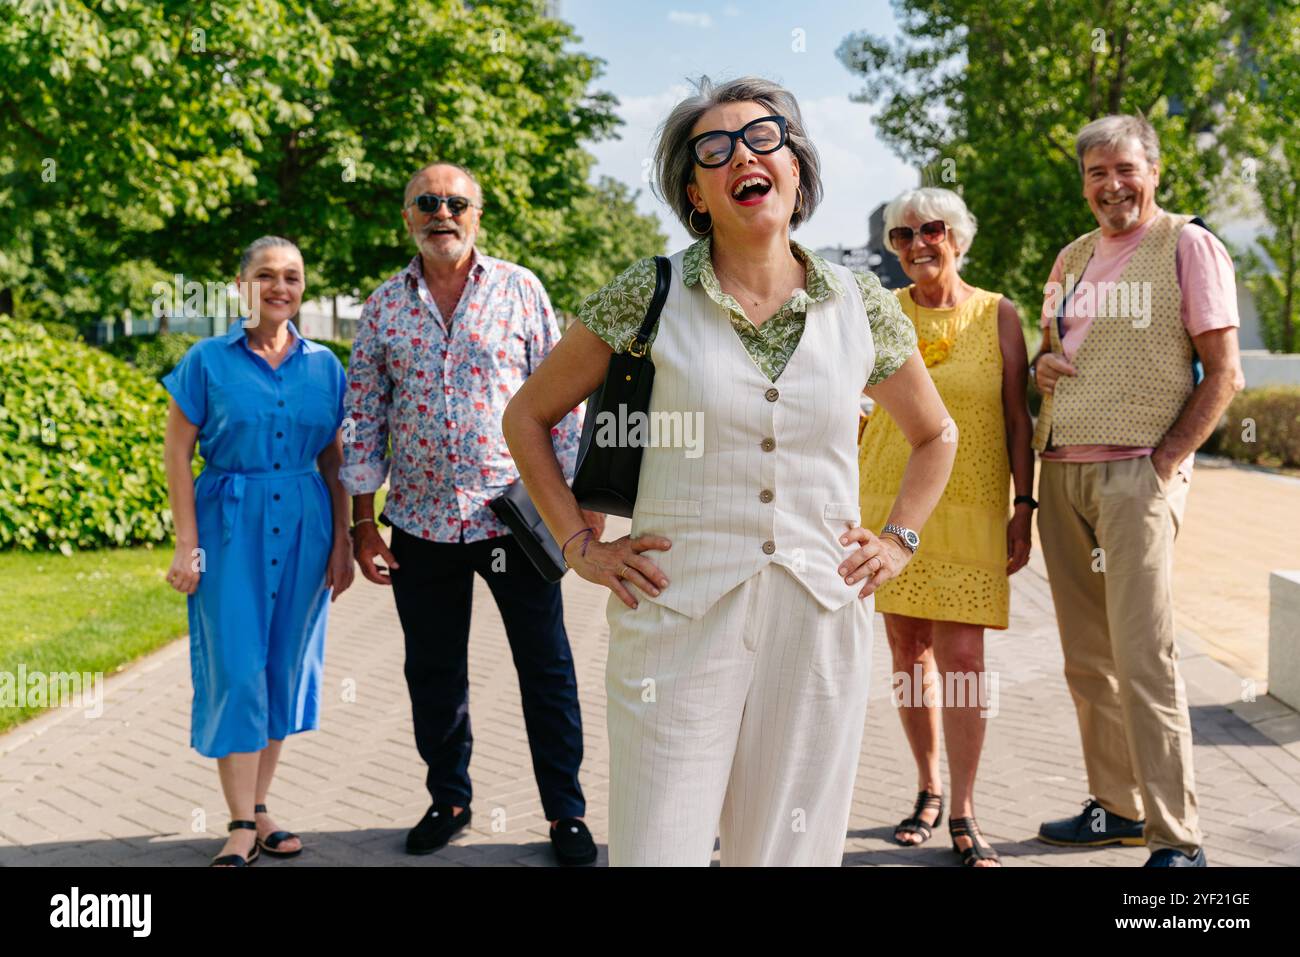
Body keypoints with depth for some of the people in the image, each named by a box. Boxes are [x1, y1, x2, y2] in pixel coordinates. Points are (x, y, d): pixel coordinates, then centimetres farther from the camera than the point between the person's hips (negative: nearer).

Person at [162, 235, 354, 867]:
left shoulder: (324, 366, 6)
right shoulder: (208, 360, -2)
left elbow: (334, 462, 10)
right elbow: (177, 453, -2)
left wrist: (342, 542, 6)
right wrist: (187, 544, -7)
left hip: (304, 530, 3)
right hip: (231, 529, -3)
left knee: (285, 668, 8)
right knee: (236, 671, -5)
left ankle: (258, 809, 20)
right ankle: (242, 826, 2)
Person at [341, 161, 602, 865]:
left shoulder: (520, 290, 0)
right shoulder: (383, 308, 6)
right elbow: (365, 421, 7)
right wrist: (364, 524, 3)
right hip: (421, 522, 2)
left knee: (546, 669, 5)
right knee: (433, 673, 12)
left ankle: (566, 812, 18)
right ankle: (448, 799, 30)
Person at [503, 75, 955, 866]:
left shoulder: (863, 306, 6)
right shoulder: (649, 295, -2)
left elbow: (934, 435, 22)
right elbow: (527, 418, 8)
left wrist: (898, 541, 10)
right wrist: (581, 547, 1)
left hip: (821, 619, 3)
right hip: (678, 616, -2)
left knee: (794, 850, 10)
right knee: (658, 846, 0)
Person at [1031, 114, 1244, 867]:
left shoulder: (1189, 247, -1)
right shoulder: (1072, 260, 17)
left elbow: (1225, 374, -4)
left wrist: (1168, 460, -13)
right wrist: (1043, 364, 4)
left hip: (1137, 472, -6)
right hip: (1062, 469, 6)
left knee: (1143, 656, -11)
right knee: (1087, 660, 8)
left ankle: (1177, 838, -4)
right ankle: (1118, 807, 20)